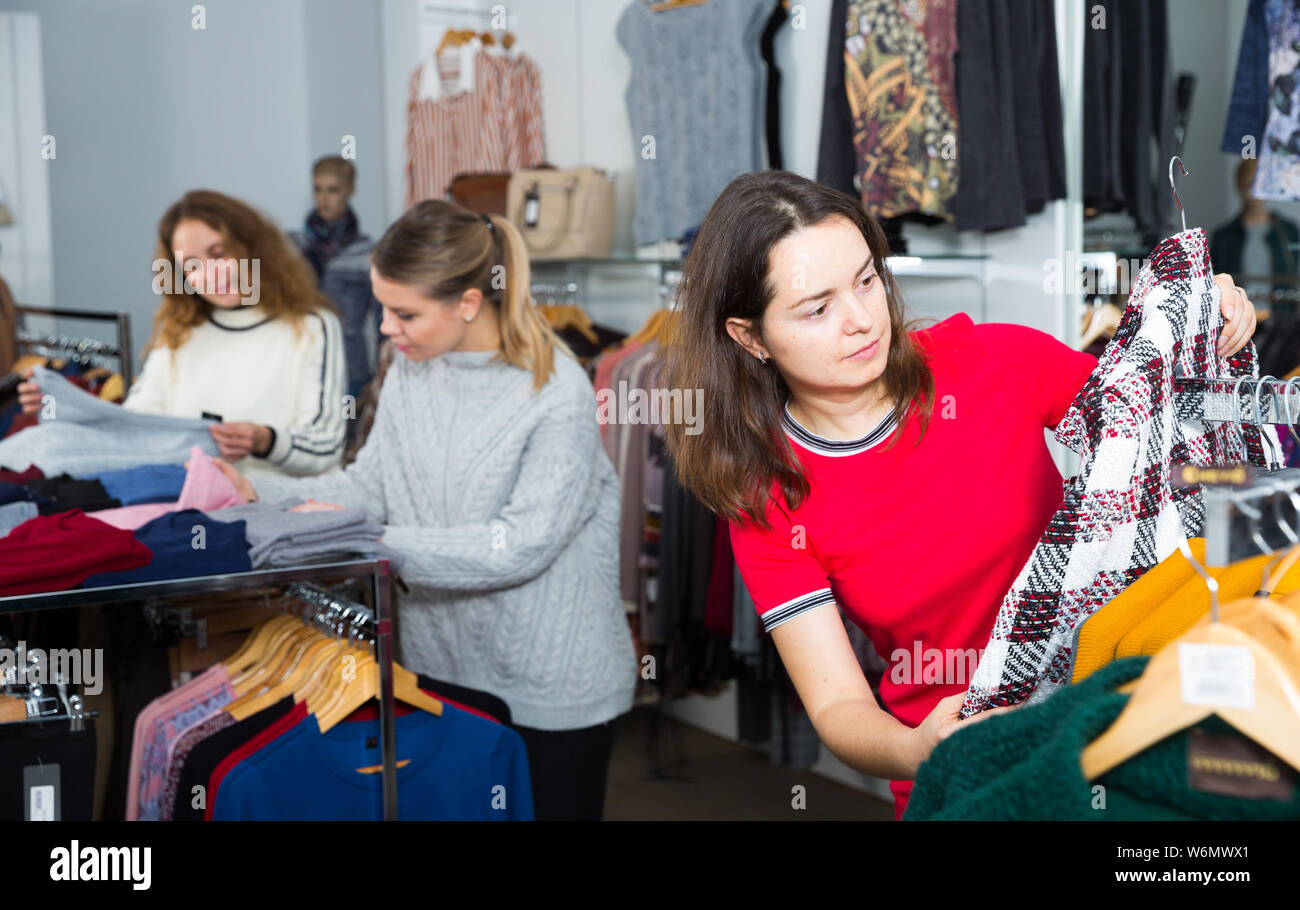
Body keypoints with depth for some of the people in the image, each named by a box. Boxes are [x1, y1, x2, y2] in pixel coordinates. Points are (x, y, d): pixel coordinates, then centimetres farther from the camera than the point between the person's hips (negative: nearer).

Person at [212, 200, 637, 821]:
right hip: (439, 667, 6)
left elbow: (521, 546, -23)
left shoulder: (558, 394, -20)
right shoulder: (411, 370, 1)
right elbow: (370, 483, 4)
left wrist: (376, 543, -26)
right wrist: (257, 495, -9)